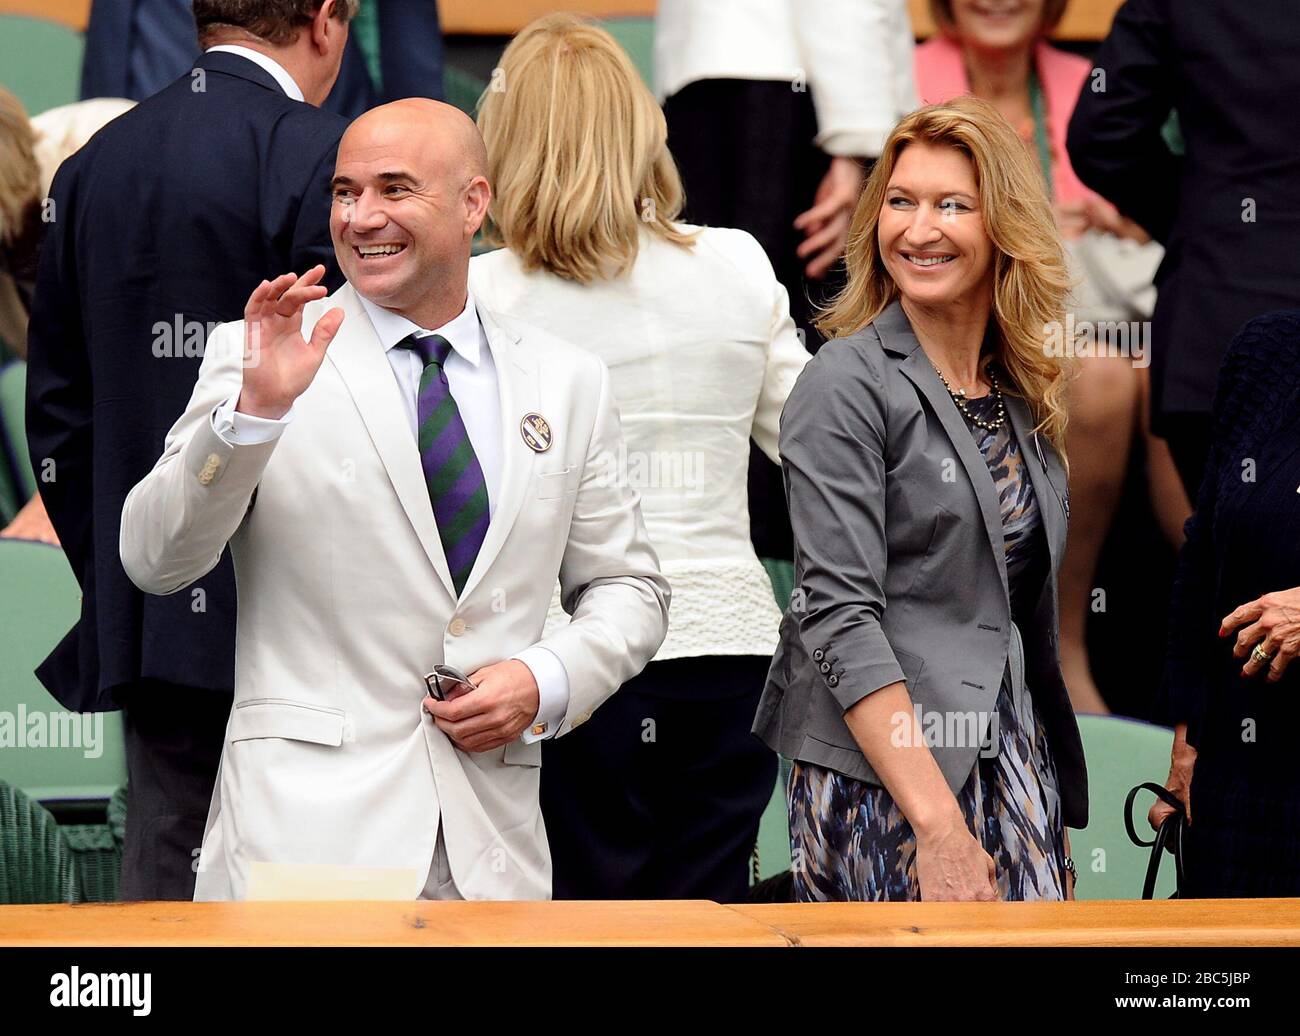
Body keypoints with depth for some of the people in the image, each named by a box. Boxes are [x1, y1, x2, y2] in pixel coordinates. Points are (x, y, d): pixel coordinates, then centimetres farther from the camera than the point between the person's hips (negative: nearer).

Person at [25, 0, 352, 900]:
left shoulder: (95, 167, 12)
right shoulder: (322, 159, -11)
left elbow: (57, 415, 15)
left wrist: (116, 588, 18)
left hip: (151, 621, 7)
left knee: (164, 886, 8)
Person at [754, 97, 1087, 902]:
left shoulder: (1028, 396, 14)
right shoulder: (844, 389, -7)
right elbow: (840, 616, -14)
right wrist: (937, 824, -21)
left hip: (1017, 765, 6)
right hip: (880, 779, -6)